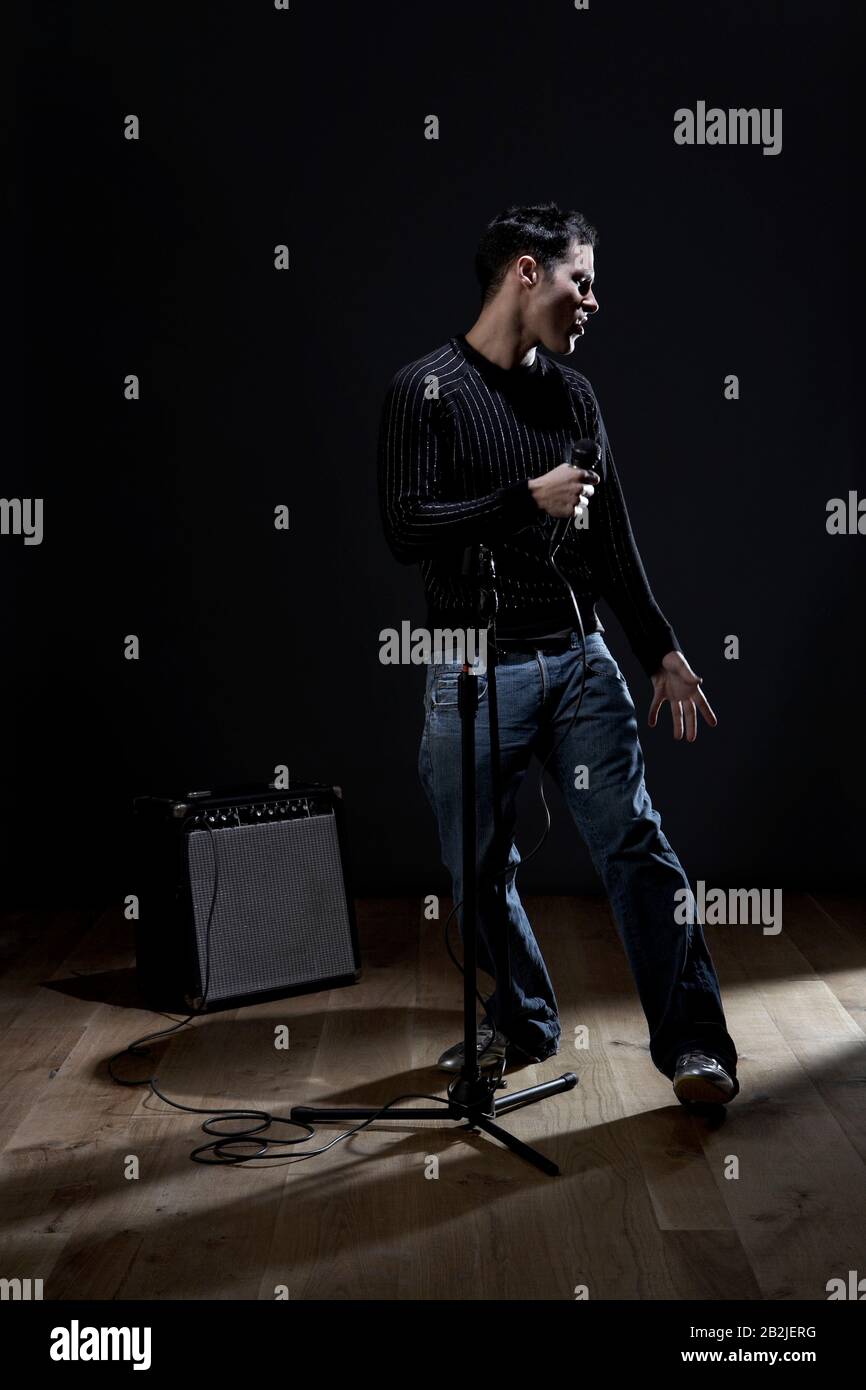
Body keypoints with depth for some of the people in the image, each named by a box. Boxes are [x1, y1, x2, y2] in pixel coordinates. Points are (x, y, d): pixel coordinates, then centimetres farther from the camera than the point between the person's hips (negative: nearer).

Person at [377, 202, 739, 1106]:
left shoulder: (573, 395, 13)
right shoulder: (425, 390, -3)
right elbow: (405, 529, -15)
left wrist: (661, 651, 16)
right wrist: (527, 499, -16)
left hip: (579, 659, 4)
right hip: (475, 675, -3)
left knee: (636, 844, -4)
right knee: (481, 868, 7)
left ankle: (693, 1043, 1)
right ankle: (522, 1023, 28)